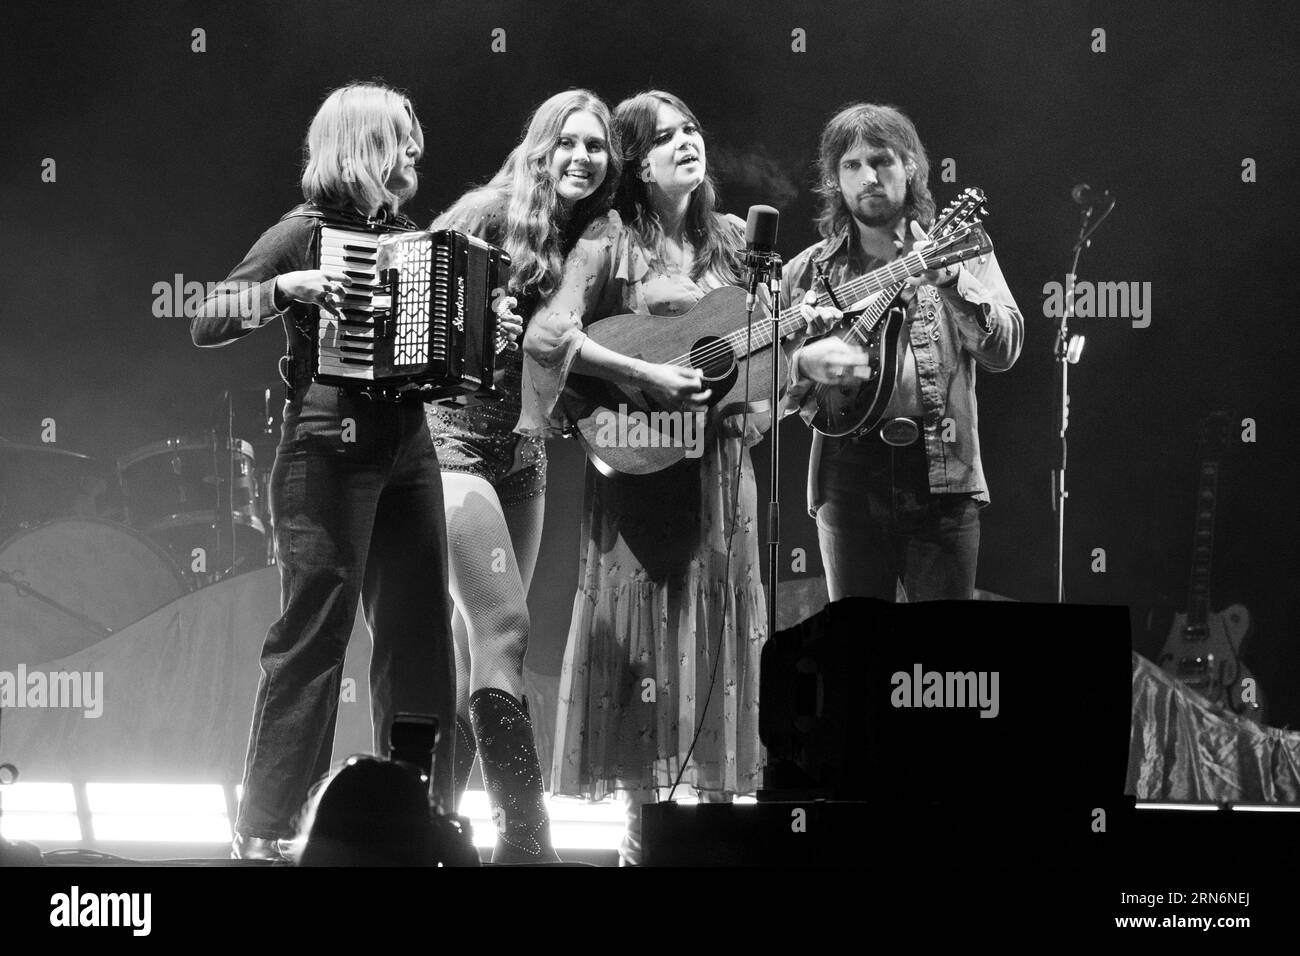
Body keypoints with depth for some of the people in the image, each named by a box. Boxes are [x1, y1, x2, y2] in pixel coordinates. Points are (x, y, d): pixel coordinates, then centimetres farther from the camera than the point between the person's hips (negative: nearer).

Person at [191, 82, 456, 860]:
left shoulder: (407, 235, 15)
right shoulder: (305, 234, -4)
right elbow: (205, 324, -9)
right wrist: (285, 288, -23)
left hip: (408, 450, 7)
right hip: (329, 451, -7)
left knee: (420, 635, 8)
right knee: (314, 635, -6)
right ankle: (266, 826, 0)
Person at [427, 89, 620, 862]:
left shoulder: (593, 243, 10)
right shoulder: (488, 216, -8)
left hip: (525, 454, 7)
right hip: (458, 440, -7)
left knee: (473, 649, 9)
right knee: (503, 630, -16)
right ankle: (524, 833, -20)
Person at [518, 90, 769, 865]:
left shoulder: (733, 240, 10)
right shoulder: (612, 243, -5)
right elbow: (547, 335, -15)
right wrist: (646, 377, -20)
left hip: (721, 458, 5)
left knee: (721, 622, 5)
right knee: (648, 627, -2)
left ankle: (719, 793, 10)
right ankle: (646, 817, 2)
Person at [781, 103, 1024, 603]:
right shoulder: (808, 271, 11)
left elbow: (1003, 350, -4)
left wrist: (948, 280, -19)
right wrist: (806, 365, -12)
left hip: (942, 476, -1)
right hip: (848, 474, 1)